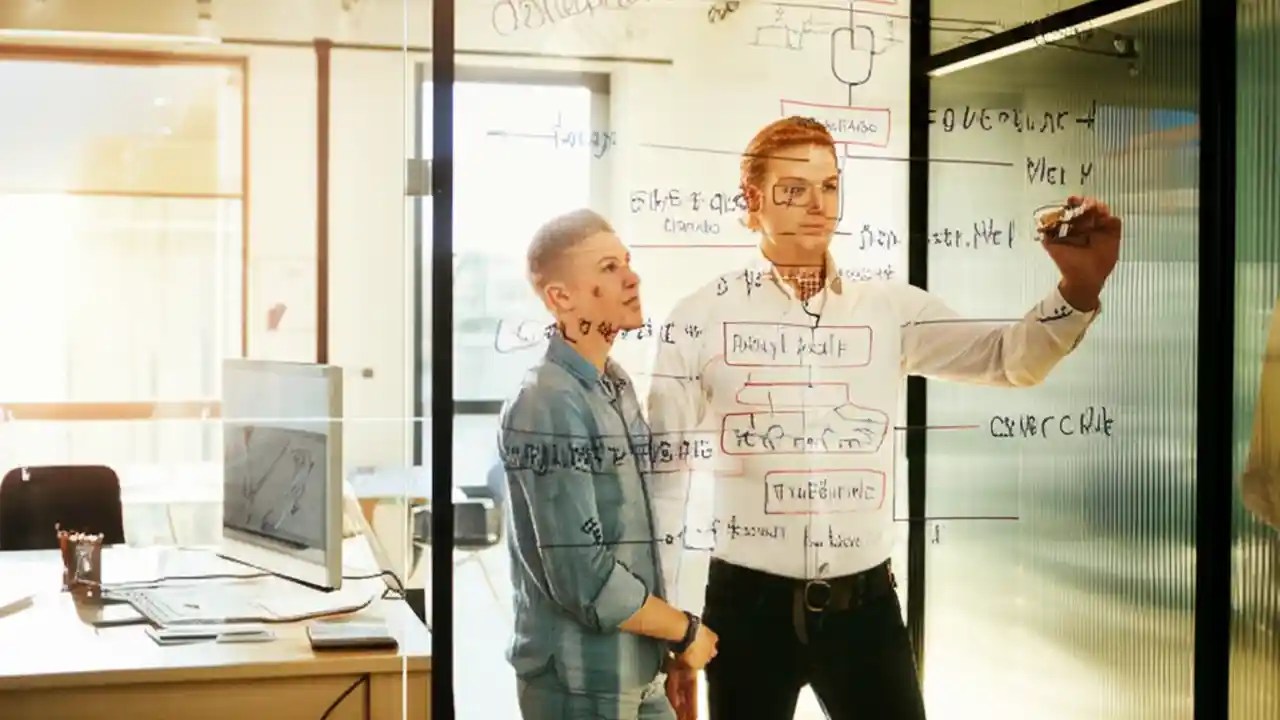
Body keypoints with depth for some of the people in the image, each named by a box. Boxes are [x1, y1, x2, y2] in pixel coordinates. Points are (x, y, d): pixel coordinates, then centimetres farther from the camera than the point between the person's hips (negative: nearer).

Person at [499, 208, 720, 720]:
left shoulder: (616, 386, 8)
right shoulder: (548, 406, -20)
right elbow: (585, 579, -23)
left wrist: (667, 642, 7)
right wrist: (685, 631, -11)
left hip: (639, 674, 8)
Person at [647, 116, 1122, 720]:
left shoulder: (890, 310, 4)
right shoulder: (702, 318, -4)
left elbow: (1012, 358, -4)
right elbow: (666, 475, -1)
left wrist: (1080, 286, -24)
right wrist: (666, 627, 0)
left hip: (865, 603, 2)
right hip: (749, 604, -2)